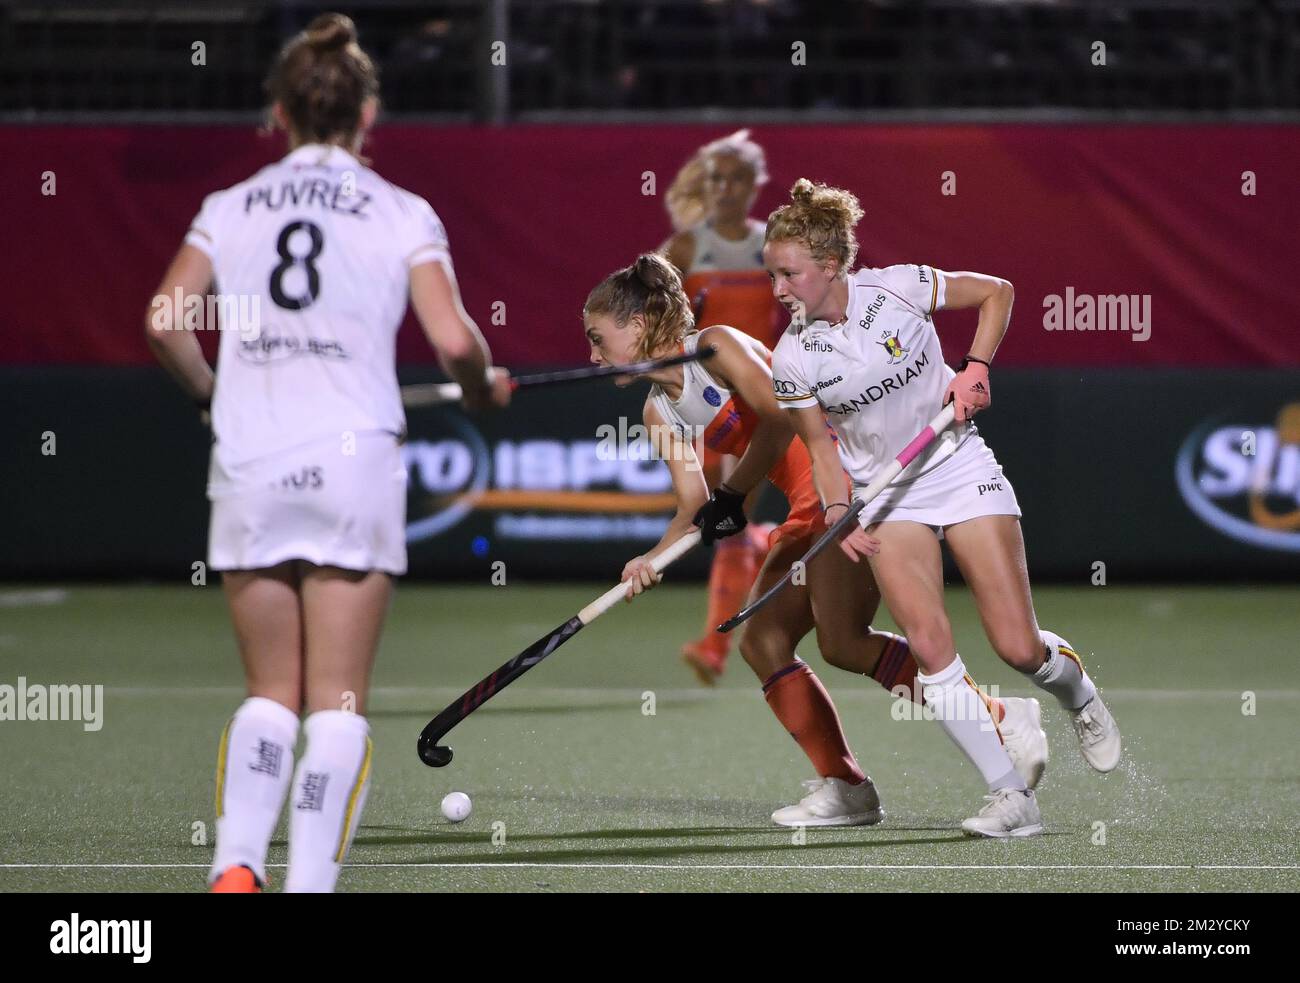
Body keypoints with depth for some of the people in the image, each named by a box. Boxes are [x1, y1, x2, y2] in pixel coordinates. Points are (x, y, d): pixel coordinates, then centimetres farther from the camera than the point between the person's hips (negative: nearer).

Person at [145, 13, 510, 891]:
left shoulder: (230, 207, 9)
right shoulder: (402, 213, 2)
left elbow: (166, 319, -3)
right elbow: (453, 339, -8)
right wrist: (485, 386, 14)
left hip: (247, 465, 2)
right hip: (354, 458, -2)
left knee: (270, 693, 13)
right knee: (338, 703, 3)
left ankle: (235, 866, -5)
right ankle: (311, 883, -4)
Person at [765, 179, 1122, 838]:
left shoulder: (898, 289, -14)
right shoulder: (792, 359, -9)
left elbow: (997, 292, 0)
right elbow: (821, 447, 2)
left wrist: (975, 368, -11)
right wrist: (838, 514, -13)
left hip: (961, 468, -1)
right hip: (887, 498, 1)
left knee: (1018, 647, -7)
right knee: (928, 645, -19)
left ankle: (1078, 693, 31)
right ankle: (1011, 797, -13)